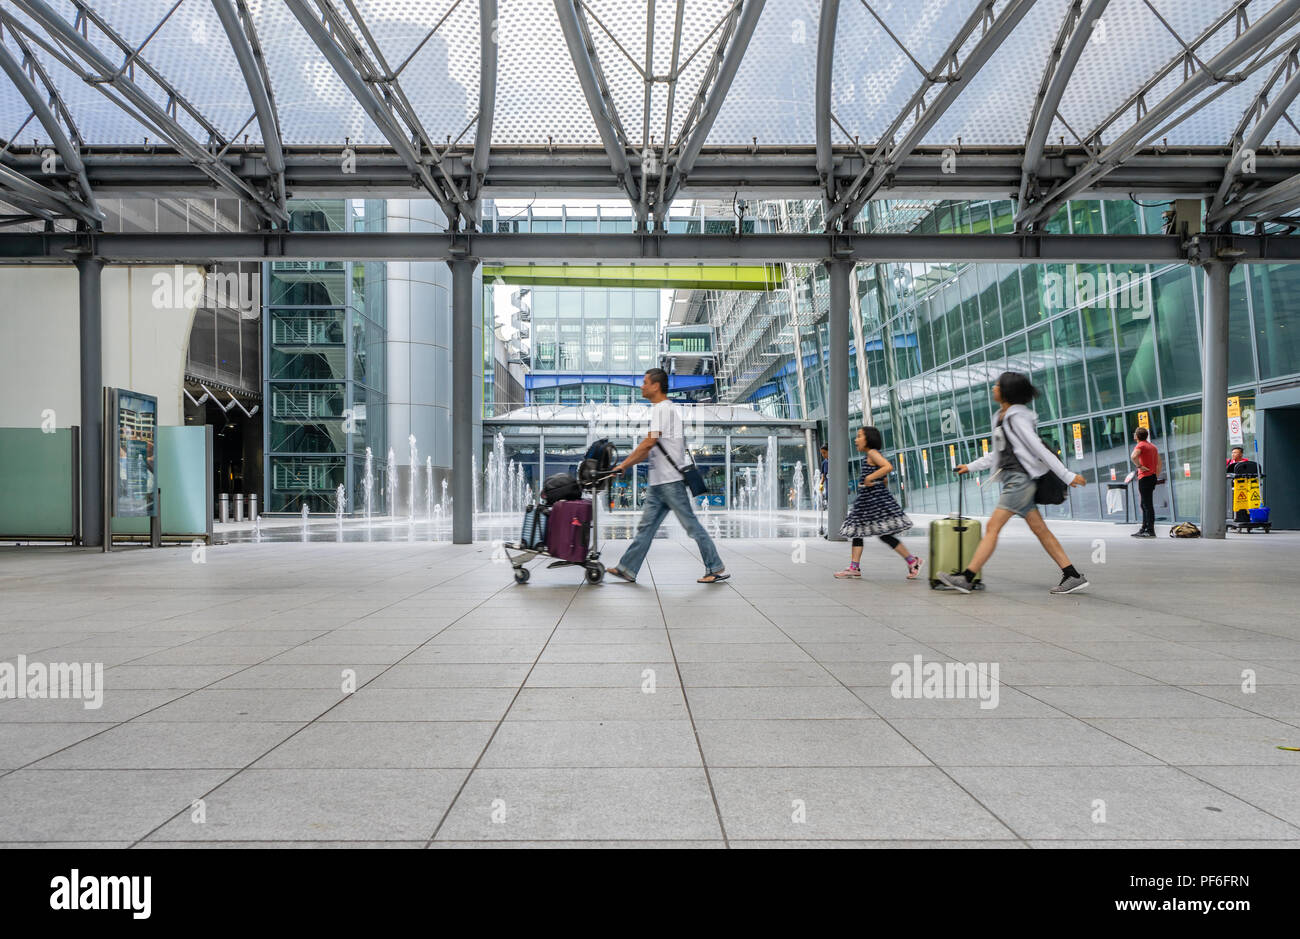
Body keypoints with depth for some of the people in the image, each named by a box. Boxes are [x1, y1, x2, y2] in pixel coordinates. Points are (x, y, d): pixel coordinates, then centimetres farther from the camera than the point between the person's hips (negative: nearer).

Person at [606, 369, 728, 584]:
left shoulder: (663, 408, -12)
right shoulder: (662, 408, 19)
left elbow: (649, 442, -21)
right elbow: (651, 449, 21)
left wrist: (623, 465, -18)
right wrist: (626, 464, 18)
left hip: (670, 479, -10)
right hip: (659, 481, 10)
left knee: (691, 524, -4)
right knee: (646, 526, 8)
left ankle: (717, 569, 4)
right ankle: (627, 569, 11)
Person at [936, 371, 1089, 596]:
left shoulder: (1016, 417, -12)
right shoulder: (1000, 417, 16)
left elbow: (1039, 448, -15)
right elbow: (997, 454, 24)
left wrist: (1067, 476, -13)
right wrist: (971, 466, 24)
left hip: (1020, 478, -10)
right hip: (1013, 479, 10)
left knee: (992, 527, -10)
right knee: (1040, 530, 7)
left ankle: (966, 578, -11)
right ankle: (1073, 576, 10)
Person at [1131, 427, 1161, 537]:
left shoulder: (1141, 445, -10)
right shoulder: (1152, 446, 18)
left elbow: (1133, 456, -32)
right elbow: (1159, 462, 22)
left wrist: (1139, 466, -20)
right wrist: (1156, 476, 22)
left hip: (1145, 477, -9)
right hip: (1152, 477, 9)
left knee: (1147, 505, -8)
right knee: (1145, 505, 15)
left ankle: (1150, 531, -9)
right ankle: (1144, 529, 18)